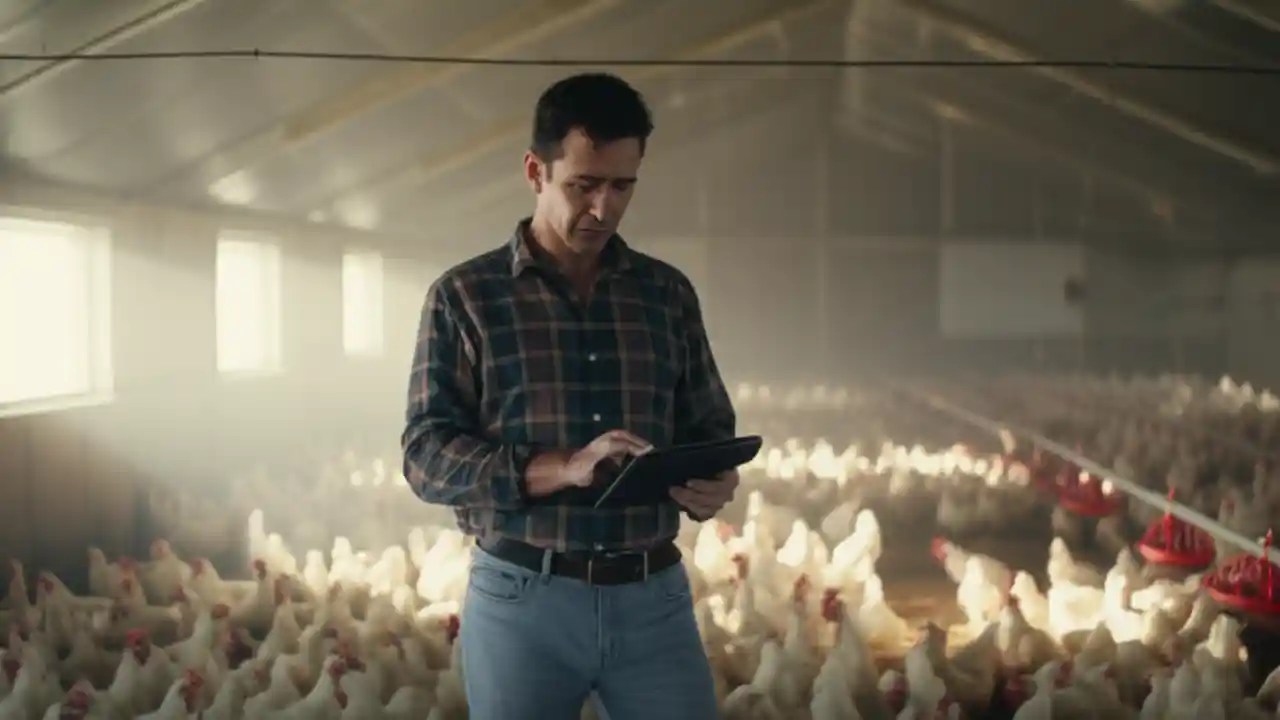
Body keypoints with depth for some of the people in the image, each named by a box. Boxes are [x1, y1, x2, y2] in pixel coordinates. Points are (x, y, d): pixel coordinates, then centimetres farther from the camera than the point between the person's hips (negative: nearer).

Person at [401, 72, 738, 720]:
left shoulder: (668, 293, 9)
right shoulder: (464, 295, 0)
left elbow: (710, 430, 13)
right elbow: (426, 455, -6)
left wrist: (712, 483, -11)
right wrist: (561, 468, -21)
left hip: (653, 599, 2)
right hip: (522, 600, -2)